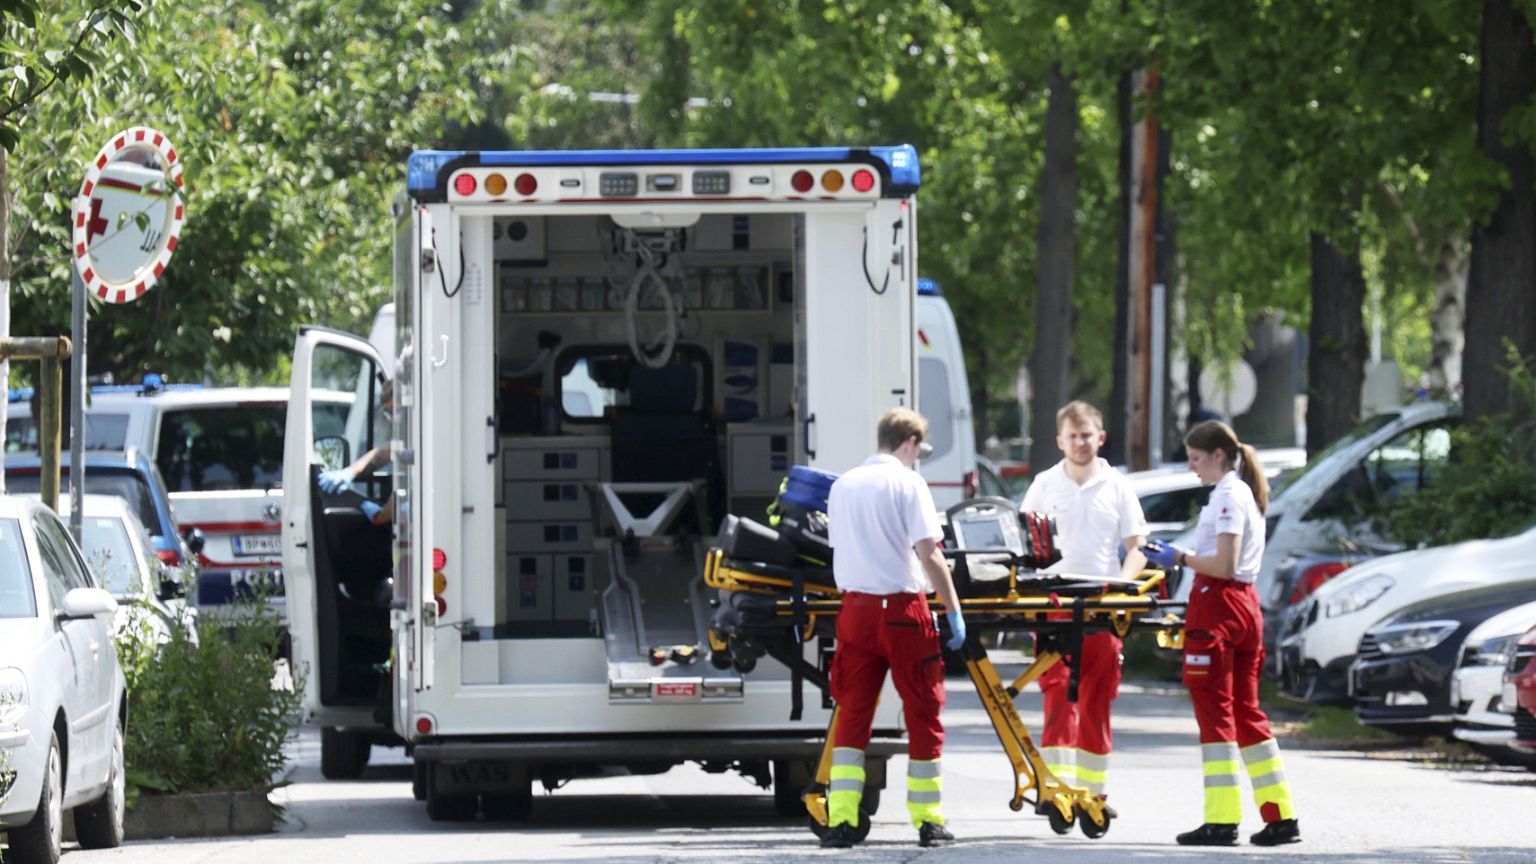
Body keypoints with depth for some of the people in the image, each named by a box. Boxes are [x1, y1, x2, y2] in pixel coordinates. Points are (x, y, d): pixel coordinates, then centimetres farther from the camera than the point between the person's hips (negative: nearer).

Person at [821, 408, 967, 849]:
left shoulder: (842, 486, 12)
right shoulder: (907, 483, -6)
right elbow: (928, 553, -12)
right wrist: (953, 610, -8)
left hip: (855, 609, 5)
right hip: (902, 609, -5)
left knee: (852, 714, 5)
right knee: (923, 713, 5)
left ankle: (840, 820, -4)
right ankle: (928, 821, 8)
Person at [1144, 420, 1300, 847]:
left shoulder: (1228, 496, -12)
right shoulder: (1245, 493, 18)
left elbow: (1224, 565, -19)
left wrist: (1180, 557, -10)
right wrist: (1182, 558, 14)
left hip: (1218, 606, -10)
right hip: (1244, 604, 10)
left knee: (1215, 711, -7)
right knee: (1245, 711, 12)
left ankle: (1222, 820, -8)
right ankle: (1280, 815, 10)